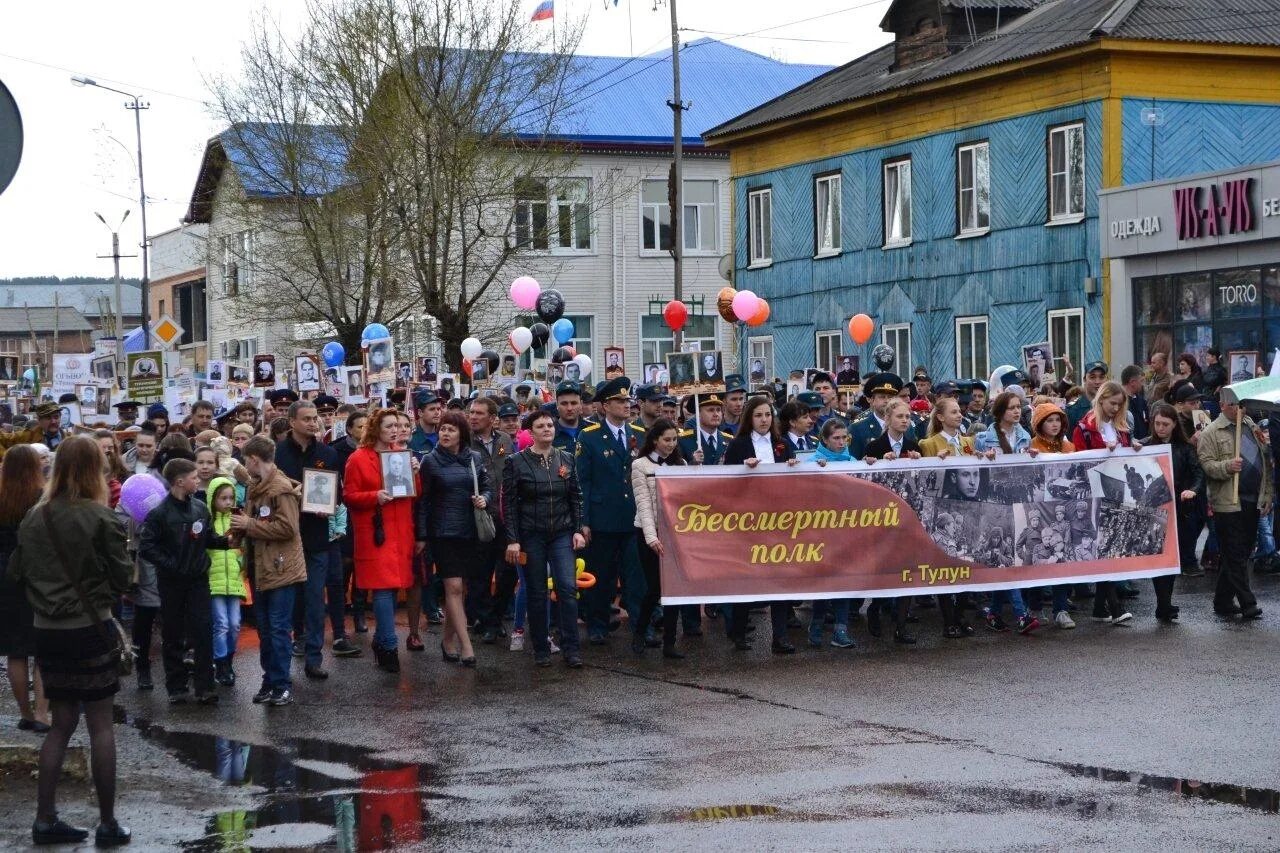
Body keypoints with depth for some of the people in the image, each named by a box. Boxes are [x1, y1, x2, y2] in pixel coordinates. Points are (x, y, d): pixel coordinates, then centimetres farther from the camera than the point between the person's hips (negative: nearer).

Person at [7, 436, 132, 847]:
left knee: (62, 723, 16)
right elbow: (122, 576, -9)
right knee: (101, 725, 4)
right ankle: (107, 823, 8)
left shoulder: (34, 517, 1)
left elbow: (15, 573, 8)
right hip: (90, 629, -5)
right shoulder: (100, 517, -13)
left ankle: (45, 819, 13)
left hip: (47, 632, 5)